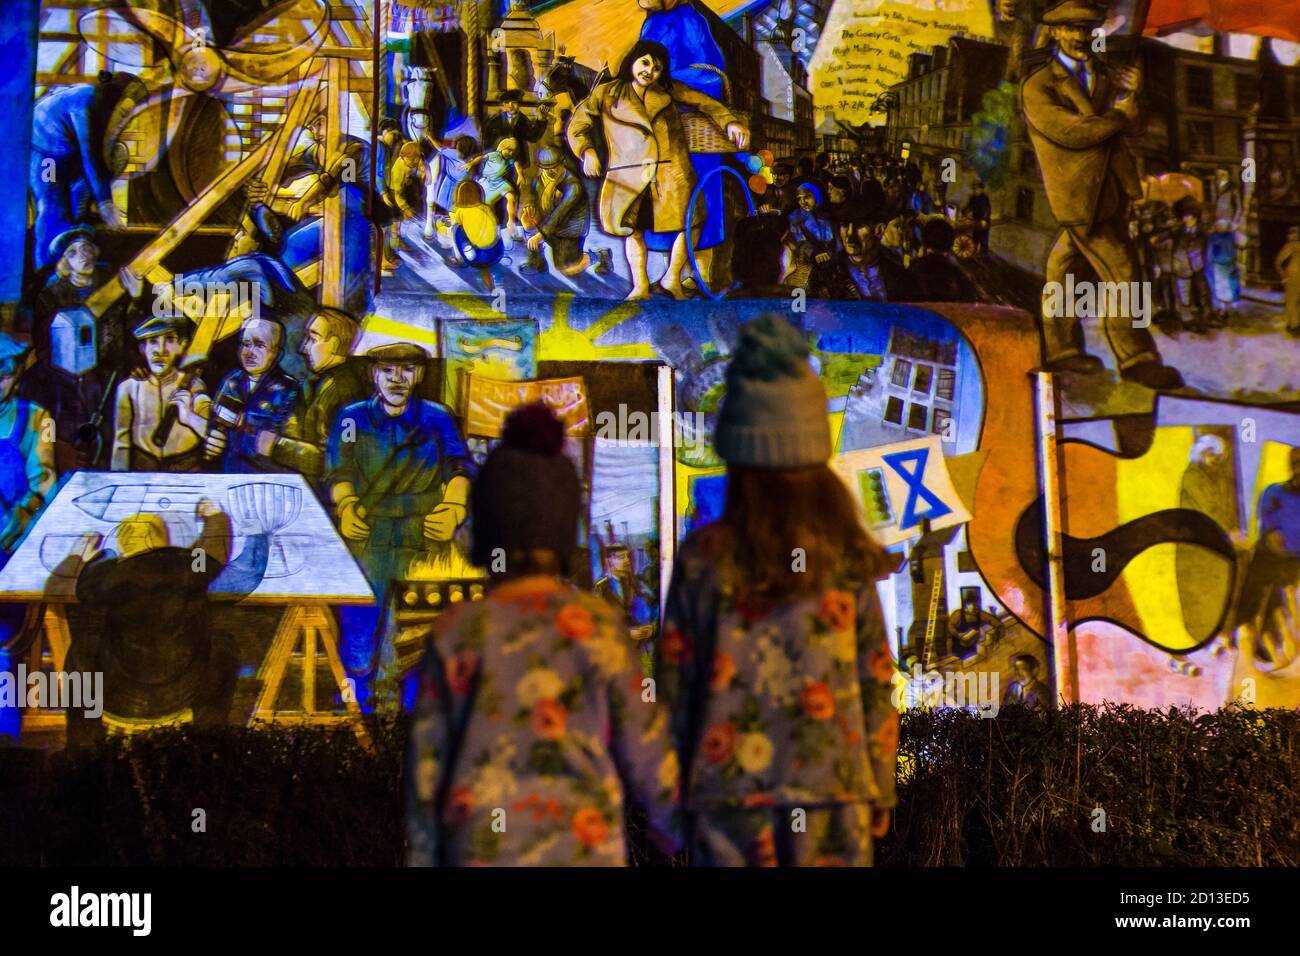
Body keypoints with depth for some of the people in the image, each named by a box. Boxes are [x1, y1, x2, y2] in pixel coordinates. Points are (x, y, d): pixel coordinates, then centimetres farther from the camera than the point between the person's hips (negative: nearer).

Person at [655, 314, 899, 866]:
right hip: (831, 787, 1)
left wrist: (670, 790, 7)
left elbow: (673, 679, -3)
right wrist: (880, 790, 12)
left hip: (728, 788, -1)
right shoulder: (847, 558, -2)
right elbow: (876, 681, 1)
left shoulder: (703, 557, -5)